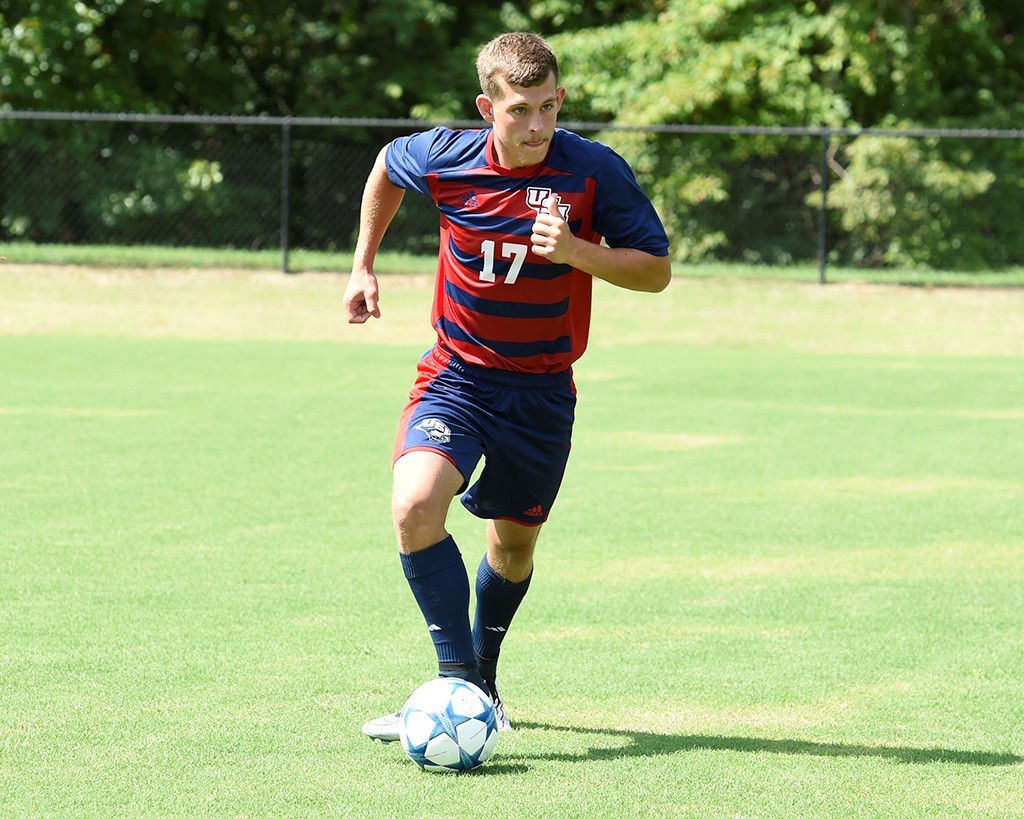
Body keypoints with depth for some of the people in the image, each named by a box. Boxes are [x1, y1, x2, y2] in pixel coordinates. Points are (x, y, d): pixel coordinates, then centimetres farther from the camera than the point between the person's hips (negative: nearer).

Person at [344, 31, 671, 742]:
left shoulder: (596, 171, -17)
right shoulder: (444, 159, -13)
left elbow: (657, 270, -11)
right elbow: (386, 166, 12)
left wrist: (576, 252, -27)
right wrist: (364, 265, 13)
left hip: (542, 389, 1)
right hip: (457, 374, 0)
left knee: (514, 542, 15)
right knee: (416, 507, -26)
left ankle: (483, 679, 41)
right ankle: (458, 681, -22)